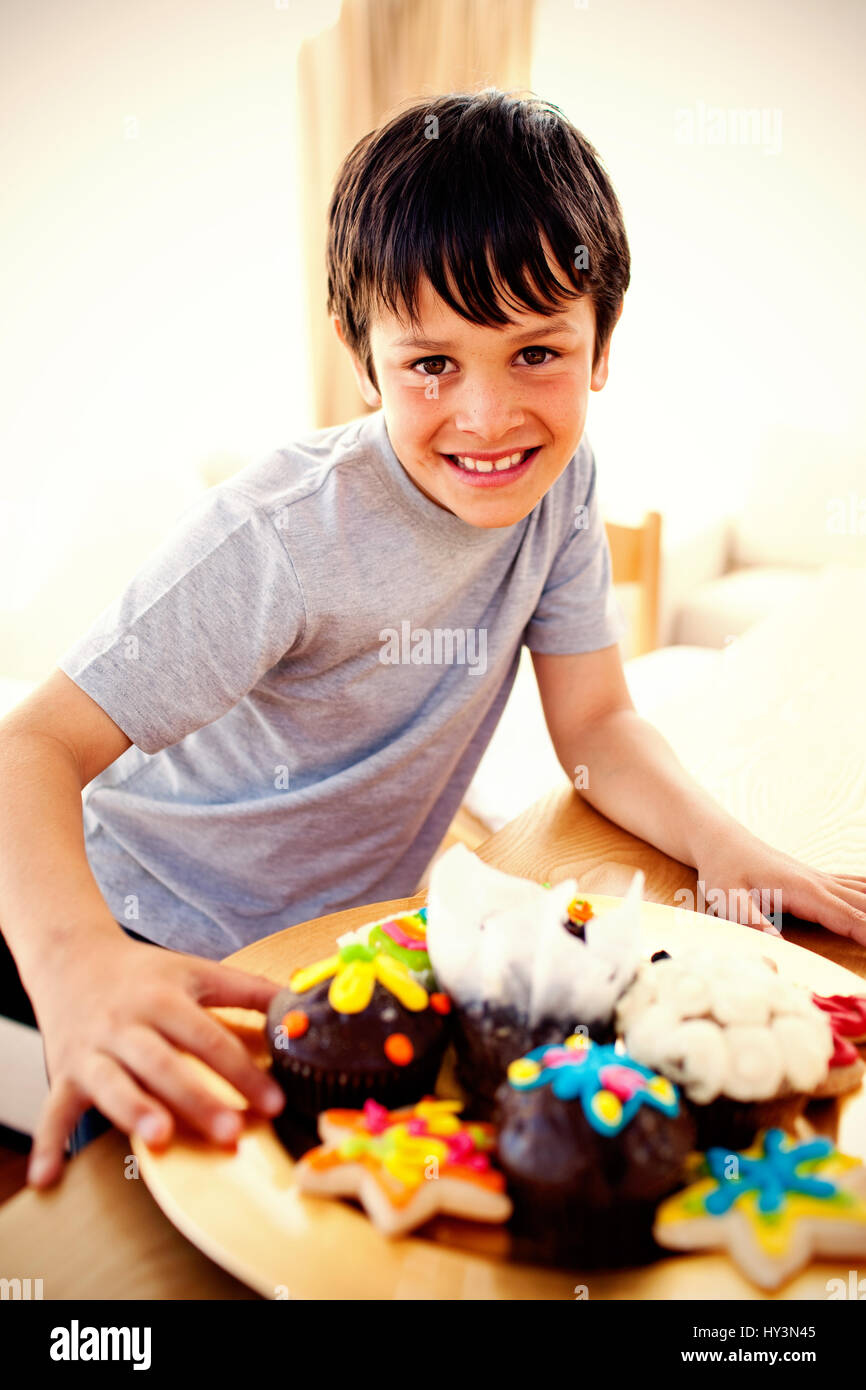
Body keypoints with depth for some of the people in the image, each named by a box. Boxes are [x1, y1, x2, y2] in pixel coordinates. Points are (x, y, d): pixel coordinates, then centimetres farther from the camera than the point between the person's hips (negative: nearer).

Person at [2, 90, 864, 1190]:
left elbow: (594, 722, -5)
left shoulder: (559, 482, -10)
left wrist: (725, 845, -23)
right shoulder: (282, 538, -30)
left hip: (354, 933, 5)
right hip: (169, 956, -5)